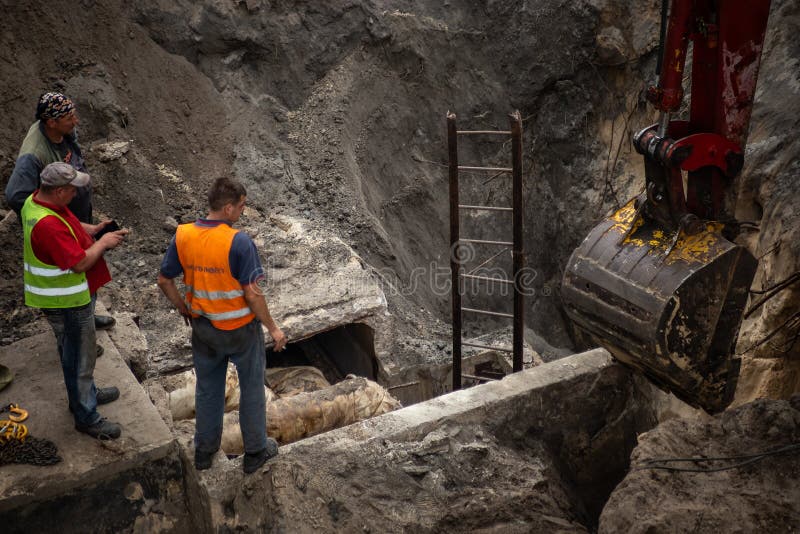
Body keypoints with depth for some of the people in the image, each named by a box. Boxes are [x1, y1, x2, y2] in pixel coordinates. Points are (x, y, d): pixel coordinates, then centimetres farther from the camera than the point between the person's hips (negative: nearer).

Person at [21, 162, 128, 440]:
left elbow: (68, 224, 17)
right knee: (79, 357, 5)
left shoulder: (36, 200, -1)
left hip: (67, 294, 10)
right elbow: (80, 263, -30)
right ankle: (86, 417, 20)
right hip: (67, 301, -10)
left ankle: (85, 393, 47)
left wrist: (92, 229, 1)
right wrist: (103, 242, -15)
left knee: (73, 352, 27)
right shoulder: (48, 224, -34)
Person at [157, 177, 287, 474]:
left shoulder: (182, 236, -9)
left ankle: (204, 449, 39)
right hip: (241, 329, -5)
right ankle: (255, 451, 30)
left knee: (207, 388, 23)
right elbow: (252, 295, -22)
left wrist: (182, 308, 18)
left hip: (203, 327, 5)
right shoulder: (239, 242, -25)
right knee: (252, 389, 16)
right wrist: (273, 329, -10)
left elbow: (164, 280, 1)